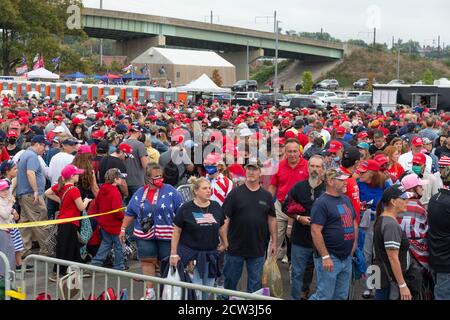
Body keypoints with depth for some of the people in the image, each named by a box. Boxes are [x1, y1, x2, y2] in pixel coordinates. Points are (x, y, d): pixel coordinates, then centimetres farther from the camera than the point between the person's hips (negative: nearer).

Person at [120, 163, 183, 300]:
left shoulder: (170, 191, -2)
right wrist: (123, 229, 11)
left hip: (166, 235, -2)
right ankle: (150, 291, 11)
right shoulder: (140, 193, 7)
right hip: (145, 234, 2)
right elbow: (130, 213, 13)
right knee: (147, 261, 3)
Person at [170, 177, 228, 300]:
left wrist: (225, 243, 18)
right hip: (191, 254, -4)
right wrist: (174, 253, -5)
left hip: (211, 254, 4)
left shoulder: (216, 207, 4)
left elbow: (221, 227, 17)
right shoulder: (186, 209, -7)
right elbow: (177, 231, -4)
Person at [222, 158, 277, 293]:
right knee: (230, 281, 10)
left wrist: (274, 241, 7)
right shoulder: (235, 193, -4)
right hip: (235, 247, -2)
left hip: (258, 249, 2)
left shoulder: (266, 196, 4)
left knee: (255, 283, 11)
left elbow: (271, 219, 9)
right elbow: (225, 218, -5)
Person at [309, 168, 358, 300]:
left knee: (342, 296, 15)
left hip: (347, 257, 8)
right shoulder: (321, 203, -13)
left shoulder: (346, 199, 12)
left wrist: (354, 242, 12)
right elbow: (315, 231, -20)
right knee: (324, 296, -5)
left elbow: (354, 222, 24)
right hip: (330, 258, -8)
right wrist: (325, 257, -22)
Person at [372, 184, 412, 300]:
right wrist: (403, 286, -21)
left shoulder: (382, 219, 10)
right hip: (390, 280, -10)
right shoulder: (391, 224, -20)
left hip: (382, 276, 10)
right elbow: (393, 258, -23)